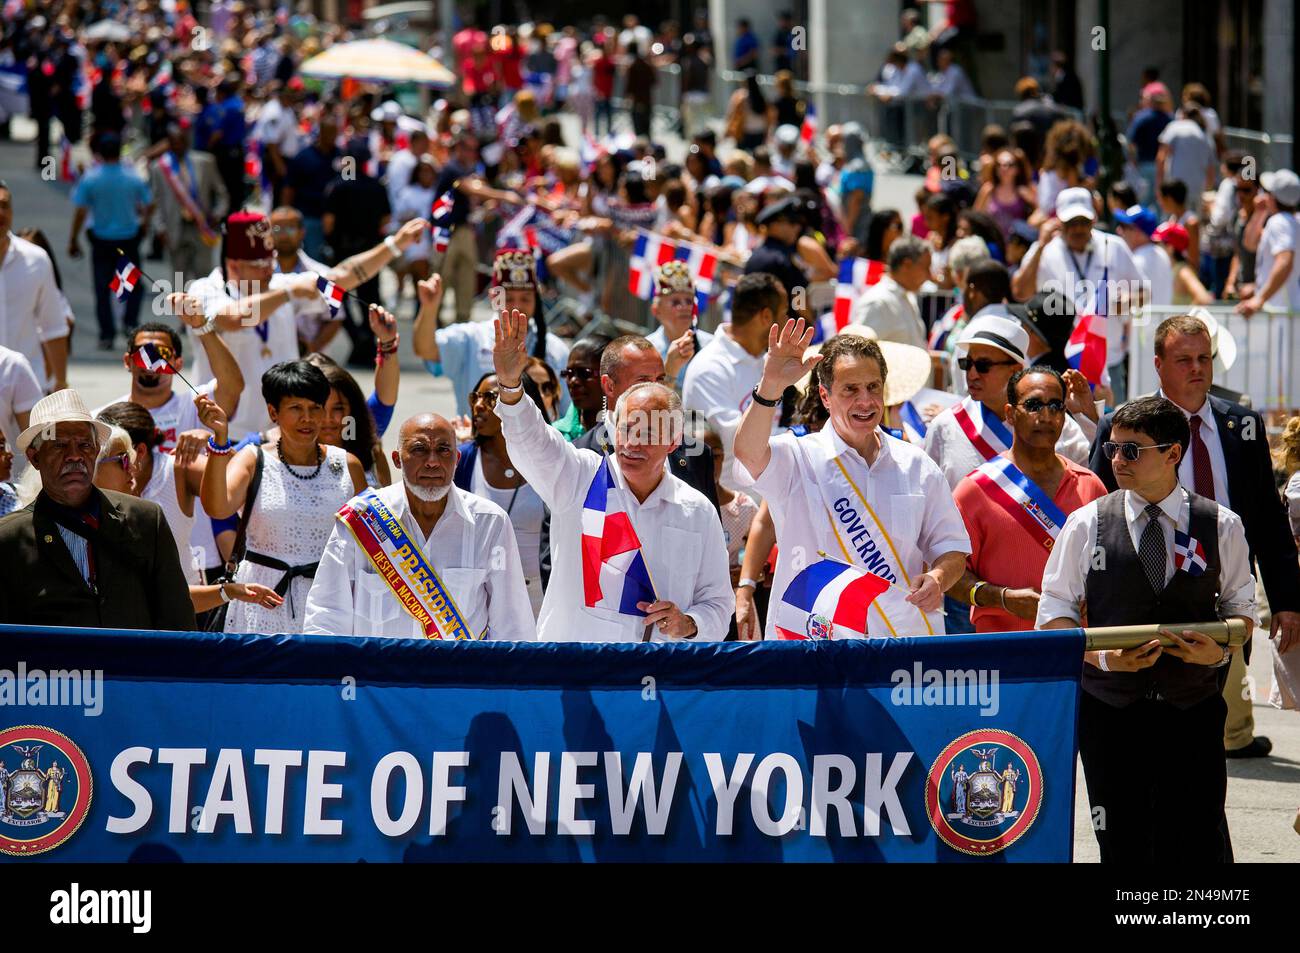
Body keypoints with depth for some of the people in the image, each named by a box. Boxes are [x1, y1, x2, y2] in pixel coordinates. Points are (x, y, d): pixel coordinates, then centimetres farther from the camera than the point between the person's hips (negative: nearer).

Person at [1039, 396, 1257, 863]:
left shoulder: (1221, 526, 4)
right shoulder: (1087, 523, 2)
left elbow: (1241, 607, 12)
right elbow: (1055, 612, 4)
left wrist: (1221, 649, -10)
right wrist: (1102, 655, -13)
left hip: (1194, 707, 0)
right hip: (1110, 707, 0)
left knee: (1196, 846, -6)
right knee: (1124, 846, 3)